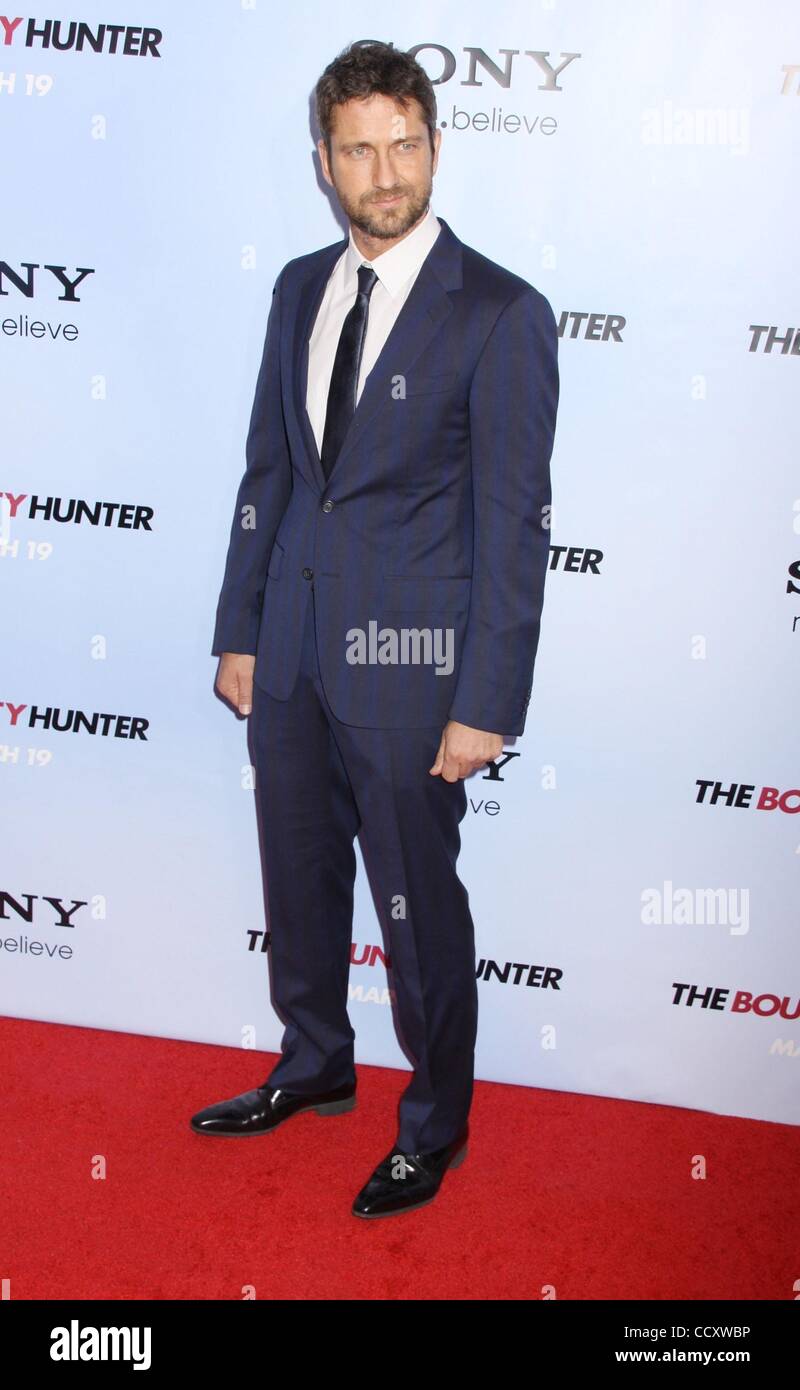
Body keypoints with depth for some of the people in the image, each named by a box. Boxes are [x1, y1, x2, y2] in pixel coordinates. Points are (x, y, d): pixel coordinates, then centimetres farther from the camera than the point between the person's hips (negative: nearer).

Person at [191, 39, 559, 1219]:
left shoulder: (501, 314, -11)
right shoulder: (301, 288, 8)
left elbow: (515, 523, -13)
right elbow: (268, 470, 12)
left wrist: (487, 703, -15)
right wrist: (239, 630, 10)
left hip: (408, 663, -6)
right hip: (292, 650, 6)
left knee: (417, 905, 9)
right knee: (299, 880, 20)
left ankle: (435, 1124, 33)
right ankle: (314, 1066, 44)